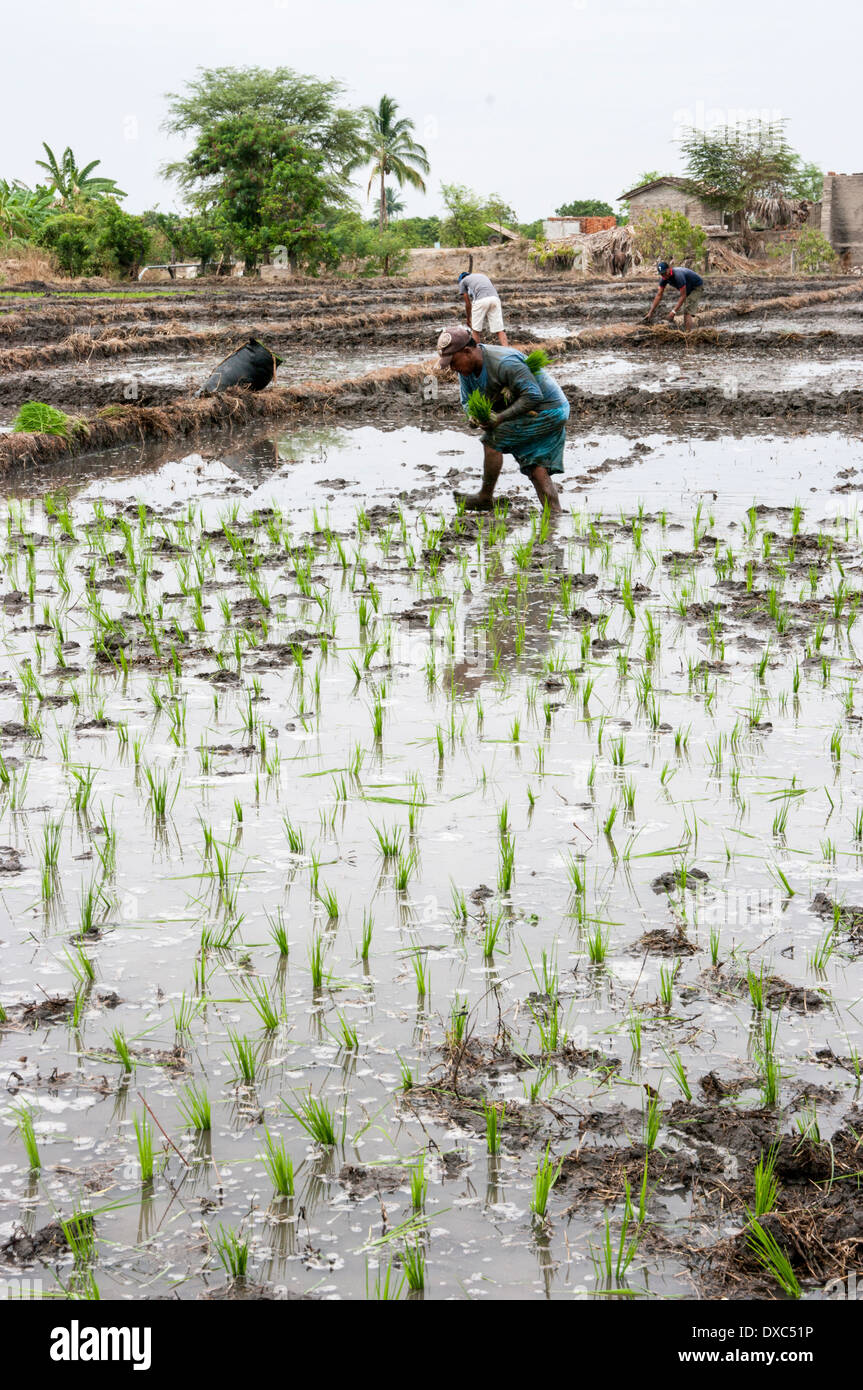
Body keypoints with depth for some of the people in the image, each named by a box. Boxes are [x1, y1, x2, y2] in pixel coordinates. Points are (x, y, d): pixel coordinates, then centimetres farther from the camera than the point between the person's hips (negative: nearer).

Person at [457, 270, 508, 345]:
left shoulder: (462, 282, 24)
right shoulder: (483, 276, 38)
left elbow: (468, 304, 22)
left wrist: (468, 318, 39)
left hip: (480, 300, -4)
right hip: (495, 298, 4)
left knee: (476, 330, 11)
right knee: (499, 330, 2)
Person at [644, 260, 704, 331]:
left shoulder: (678, 276, -37)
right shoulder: (664, 278, -13)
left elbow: (683, 296, -33)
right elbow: (659, 295, -7)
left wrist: (673, 311, -34)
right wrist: (650, 312, -11)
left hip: (697, 287, -9)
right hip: (688, 289, 9)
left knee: (687, 312, -20)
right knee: (685, 313, 9)